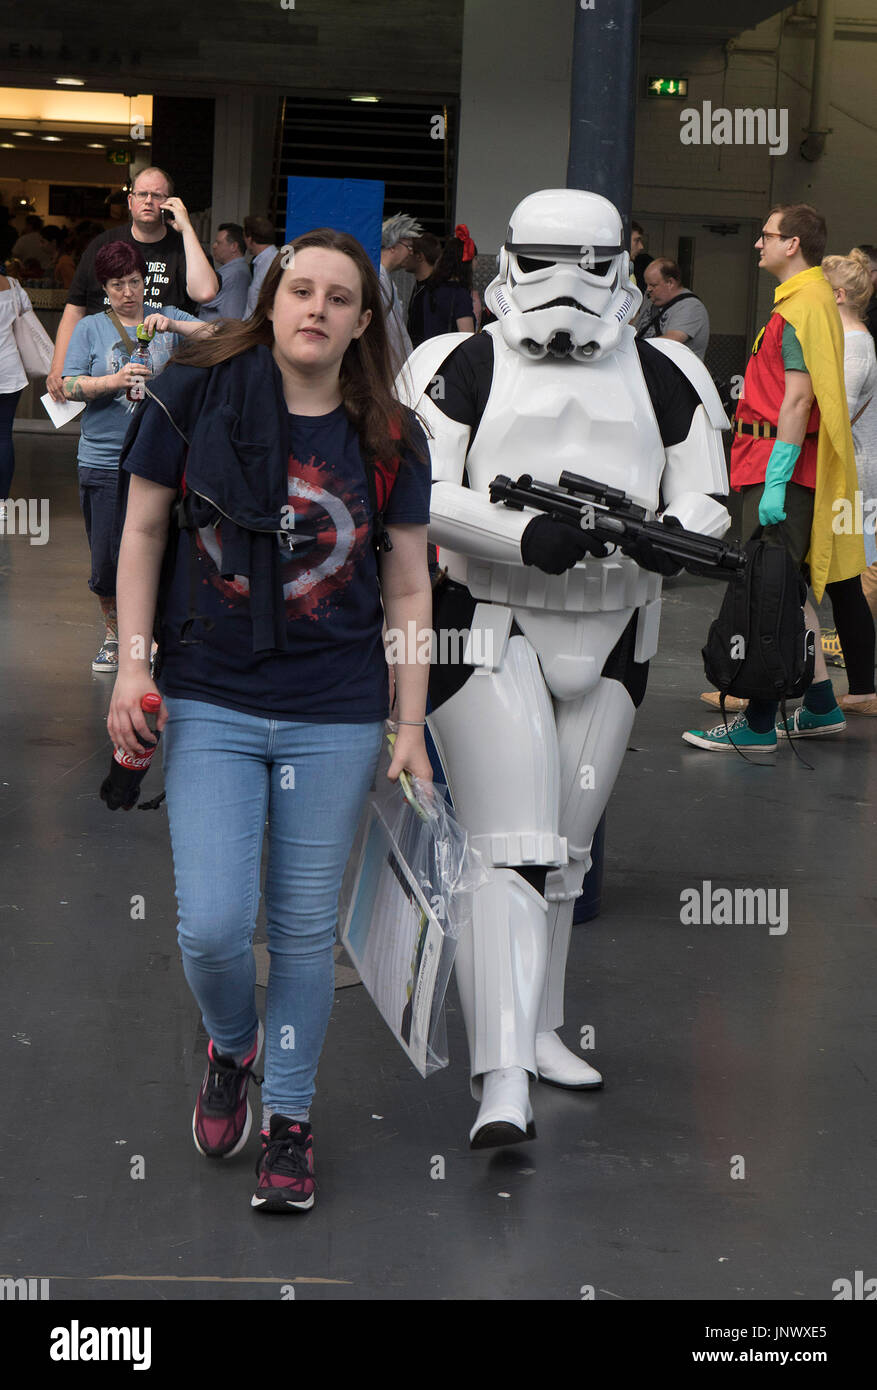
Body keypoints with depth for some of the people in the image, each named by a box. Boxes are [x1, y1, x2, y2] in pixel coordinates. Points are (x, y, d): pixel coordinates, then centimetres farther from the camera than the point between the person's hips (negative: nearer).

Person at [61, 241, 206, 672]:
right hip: (105, 461, 0)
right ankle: (113, 634, 23)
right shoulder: (90, 328, 9)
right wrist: (114, 381, -17)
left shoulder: (169, 319, 10)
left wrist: (171, 325, -19)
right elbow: (71, 386, 0)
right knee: (107, 558, 2)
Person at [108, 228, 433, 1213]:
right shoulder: (196, 392, -4)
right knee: (212, 925, -7)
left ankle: (289, 1118, 27)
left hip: (336, 715, 1)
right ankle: (230, 1047, 28)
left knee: (305, 927, 8)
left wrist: (412, 727, 3)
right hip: (209, 702, -1)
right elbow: (143, 530, 4)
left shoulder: (388, 436, 1)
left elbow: (407, 588, 6)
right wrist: (133, 666, -2)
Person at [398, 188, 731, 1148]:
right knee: (507, 850, -15)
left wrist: (670, 537, -17)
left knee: (564, 847, 15)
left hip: (607, 634, 5)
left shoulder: (663, 380, 8)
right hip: (487, 625, -4)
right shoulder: (463, 368, -3)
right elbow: (422, 492, -13)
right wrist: (525, 536, -29)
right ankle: (503, 1077, -20)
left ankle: (534, 1029, 32)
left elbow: (704, 497, 8)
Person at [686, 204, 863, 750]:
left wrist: (776, 479, -24)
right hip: (784, 465, 11)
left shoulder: (802, 306, -15)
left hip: (781, 464, -11)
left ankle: (759, 723, -7)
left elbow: (798, 399, -22)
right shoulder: (811, 298, 18)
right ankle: (821, 707, 21)